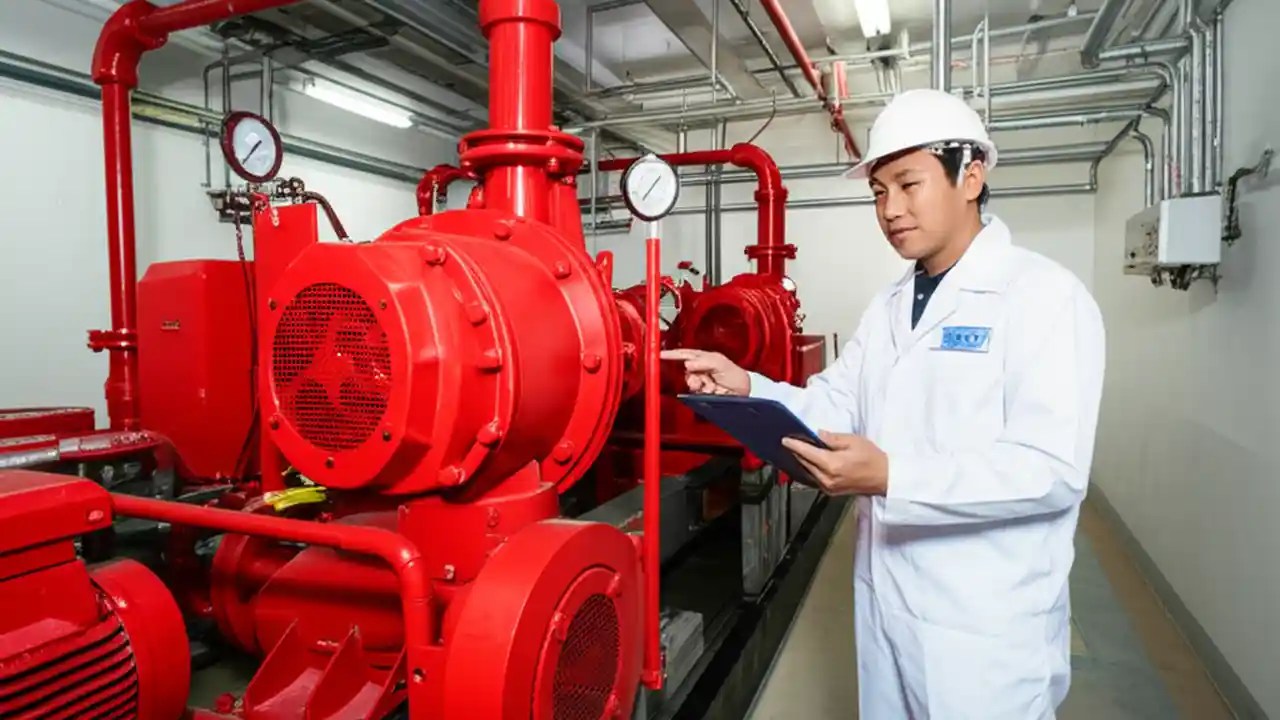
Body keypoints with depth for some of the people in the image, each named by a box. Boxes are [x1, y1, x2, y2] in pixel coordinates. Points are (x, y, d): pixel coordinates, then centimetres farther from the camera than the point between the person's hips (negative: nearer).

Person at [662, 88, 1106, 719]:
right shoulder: (889, 306, 11)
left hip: (986, 626, -6)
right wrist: (748, 388, -11)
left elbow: (1053, 468, -23)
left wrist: (892, 477, -32)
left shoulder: (1045, 295, -14)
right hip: (884, 602, 7)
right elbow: (836, 408, 5)